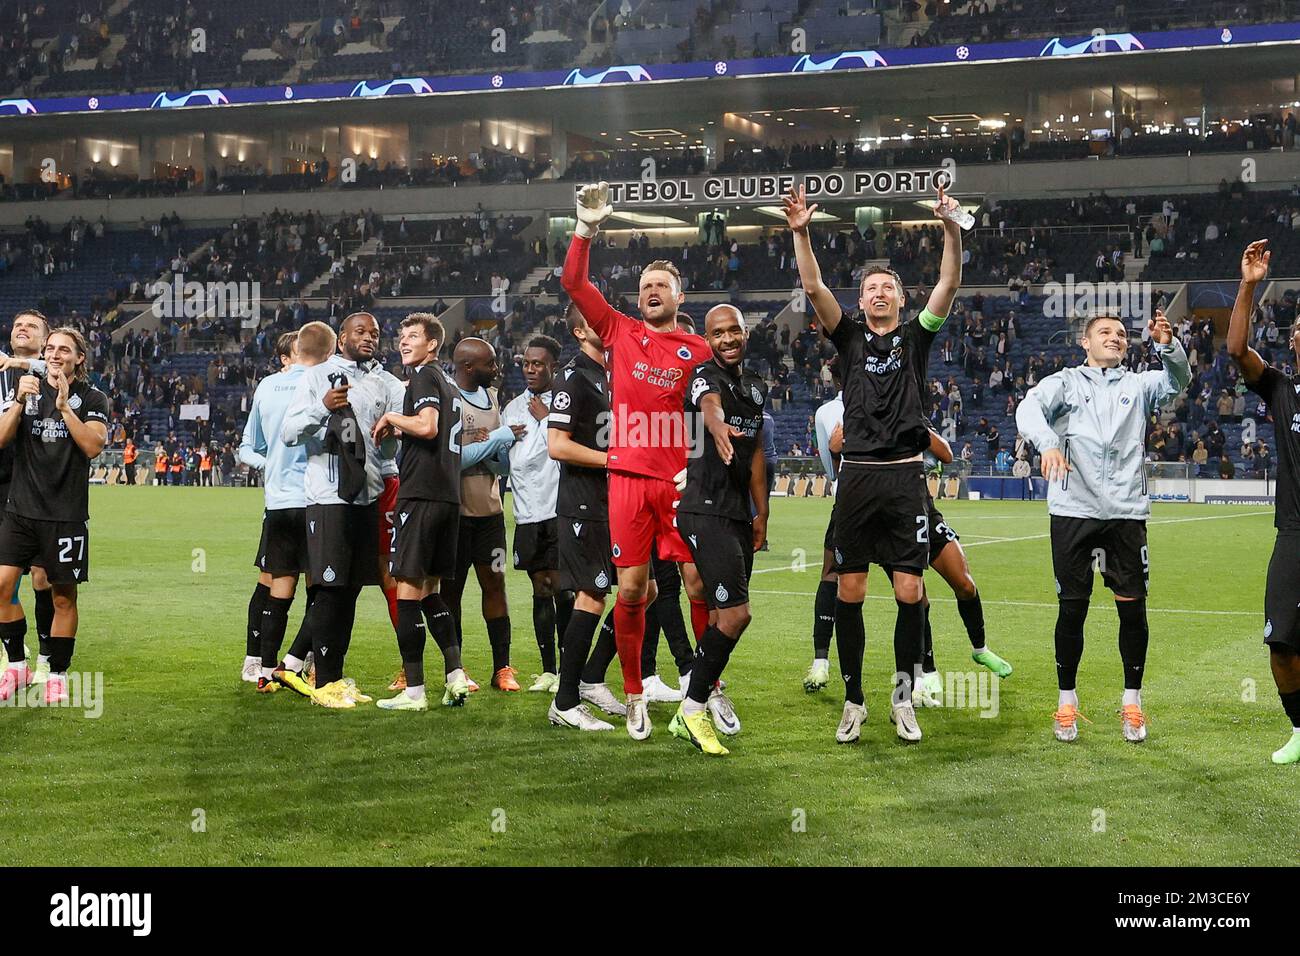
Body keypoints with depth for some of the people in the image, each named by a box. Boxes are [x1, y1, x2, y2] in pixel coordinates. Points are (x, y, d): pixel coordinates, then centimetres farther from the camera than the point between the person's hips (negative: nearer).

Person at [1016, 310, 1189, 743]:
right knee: (1071, 607, 2)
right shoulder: (1064, 382, 8)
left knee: (1133, 606, 1)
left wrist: (1168, 345, -25)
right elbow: (1029, 408, -10)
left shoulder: (1138, 384, 15)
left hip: (1126, 512, 2)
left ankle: (1132, 702, 14)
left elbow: (1178, 380, -3)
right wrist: (1047, 443, -31)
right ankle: (1066, 701, 15)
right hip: (1073, 511, -2)